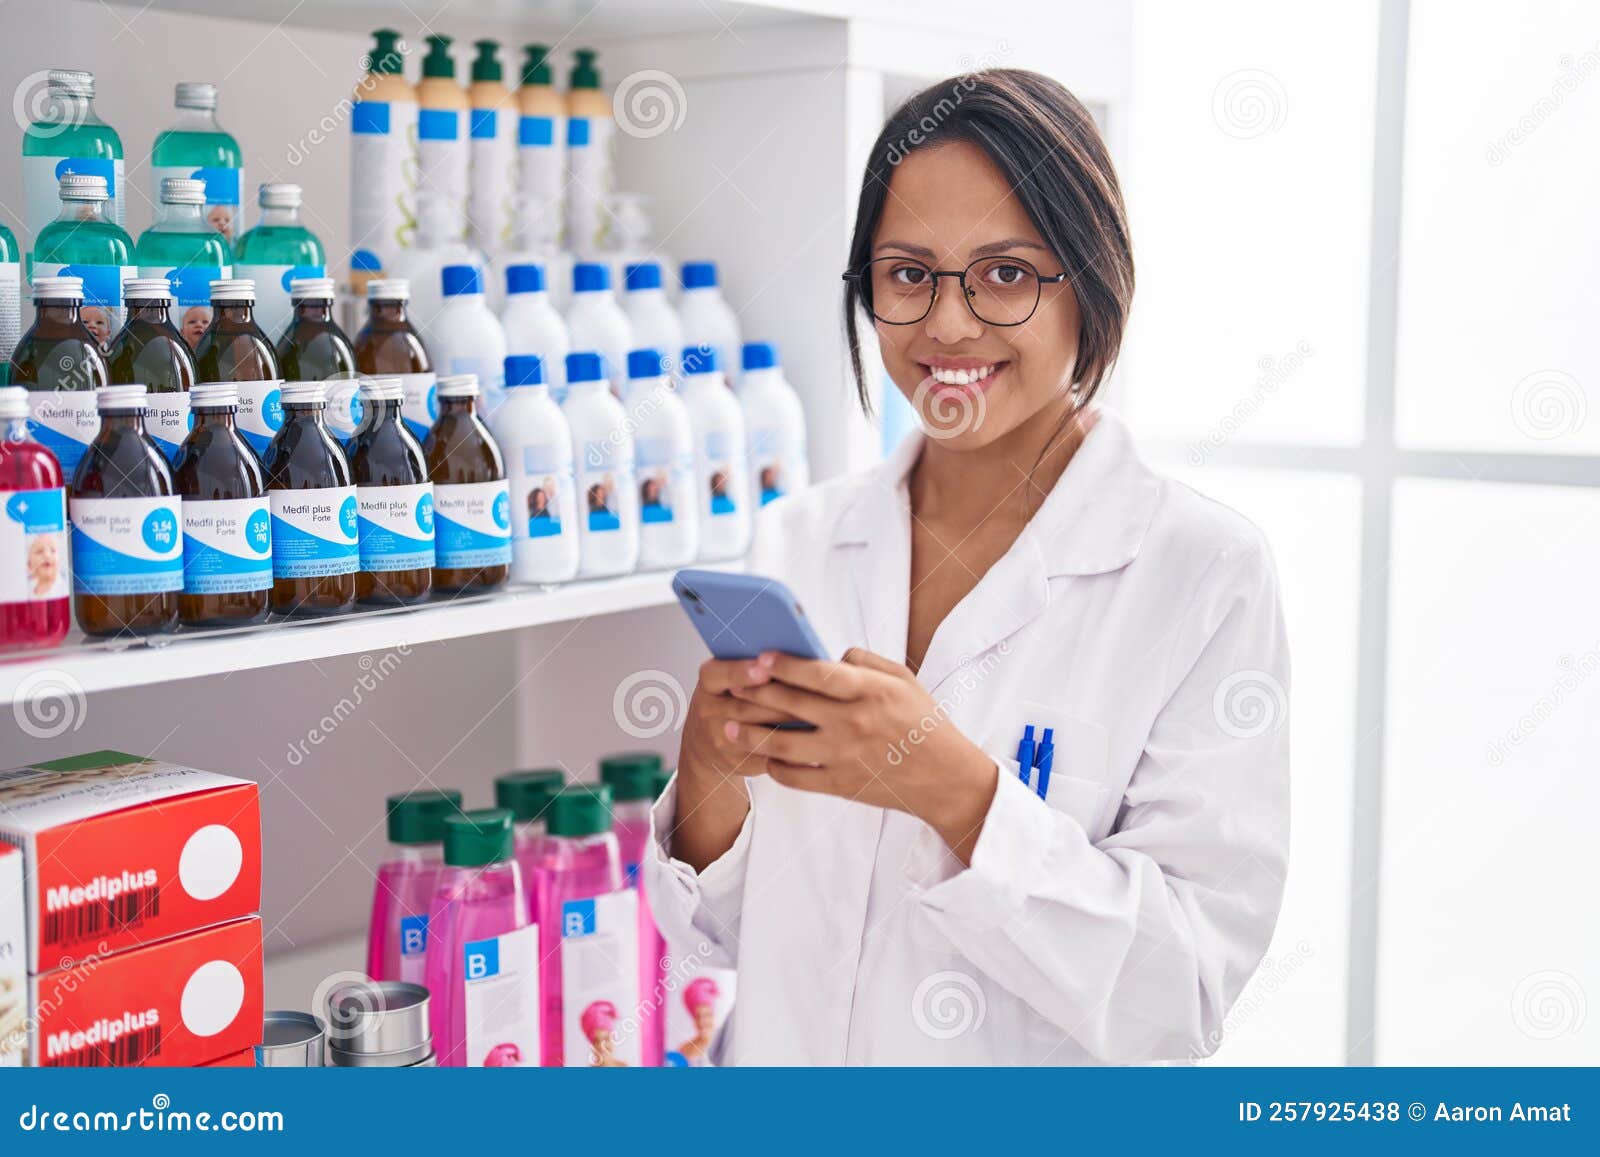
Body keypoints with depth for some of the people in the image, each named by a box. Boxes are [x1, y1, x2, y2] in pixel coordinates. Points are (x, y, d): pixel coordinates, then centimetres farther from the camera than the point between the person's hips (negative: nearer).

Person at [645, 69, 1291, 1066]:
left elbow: (1181, 999, -20)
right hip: (786, 1057, 3)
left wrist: (956, 789, -31)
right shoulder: (796, 540, -5)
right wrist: (710, 771, -20)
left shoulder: (1206, 571, -16)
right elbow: (725, 930, -2)